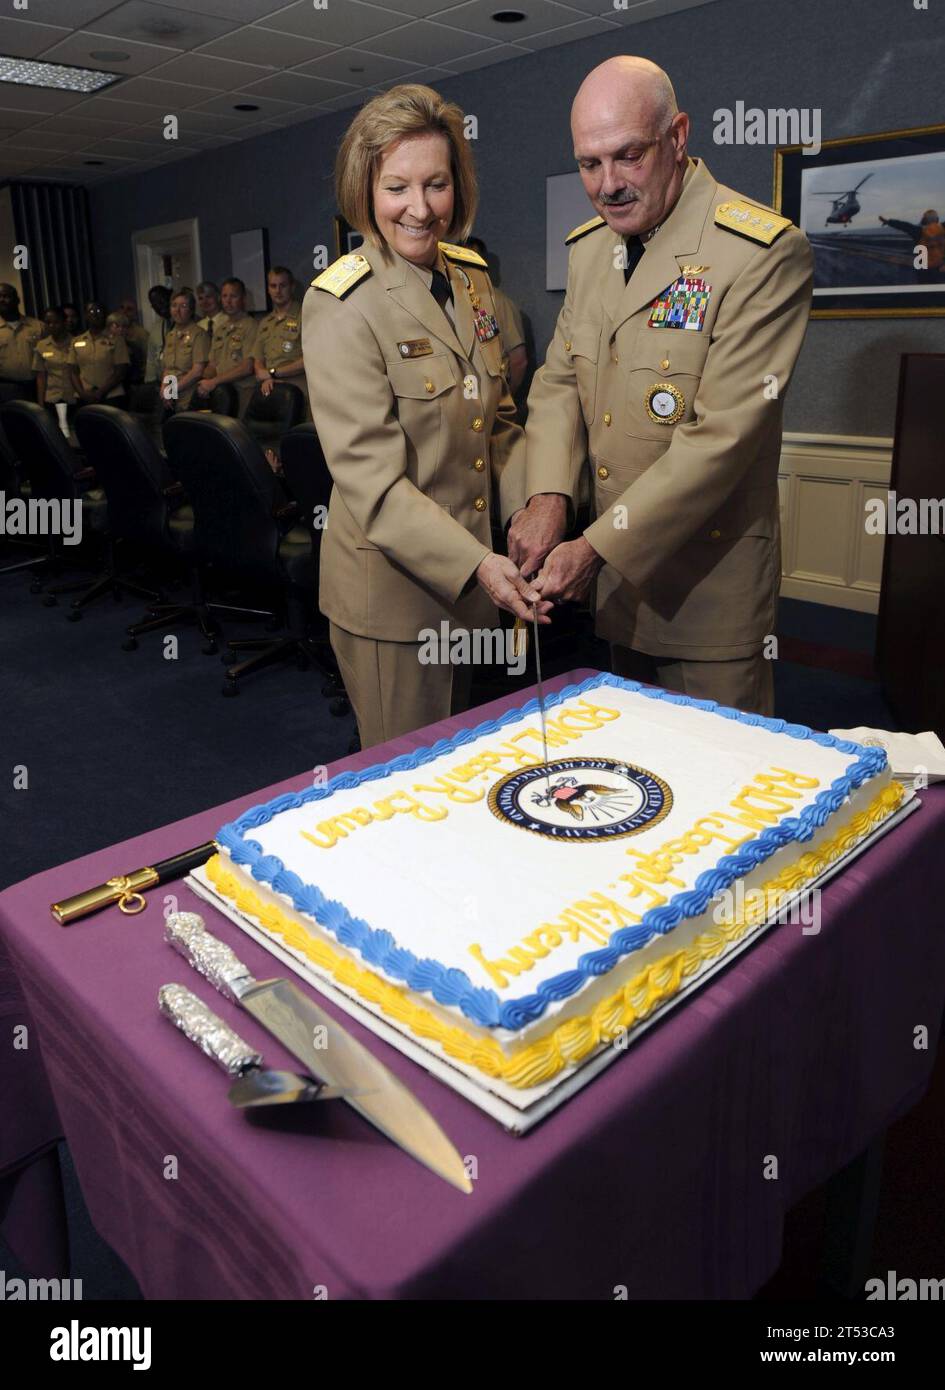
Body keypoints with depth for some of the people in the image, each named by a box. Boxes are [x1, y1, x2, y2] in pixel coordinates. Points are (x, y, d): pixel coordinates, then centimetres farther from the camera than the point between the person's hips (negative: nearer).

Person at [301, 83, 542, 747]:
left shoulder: (472, 276, 5)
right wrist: (477, 565, -30)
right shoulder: (342, 303, -16)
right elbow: (373, 481, -21)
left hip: (470, 578, 7)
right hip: (392, 589, -6)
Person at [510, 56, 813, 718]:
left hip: (709, 575, -6)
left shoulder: (766, 252, -16)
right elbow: (559, 379, 8)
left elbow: (722, 435, -22)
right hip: (615, 568, 6)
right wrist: (548, 498, -10)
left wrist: (598, 548, -24)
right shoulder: (590, 246, 8)